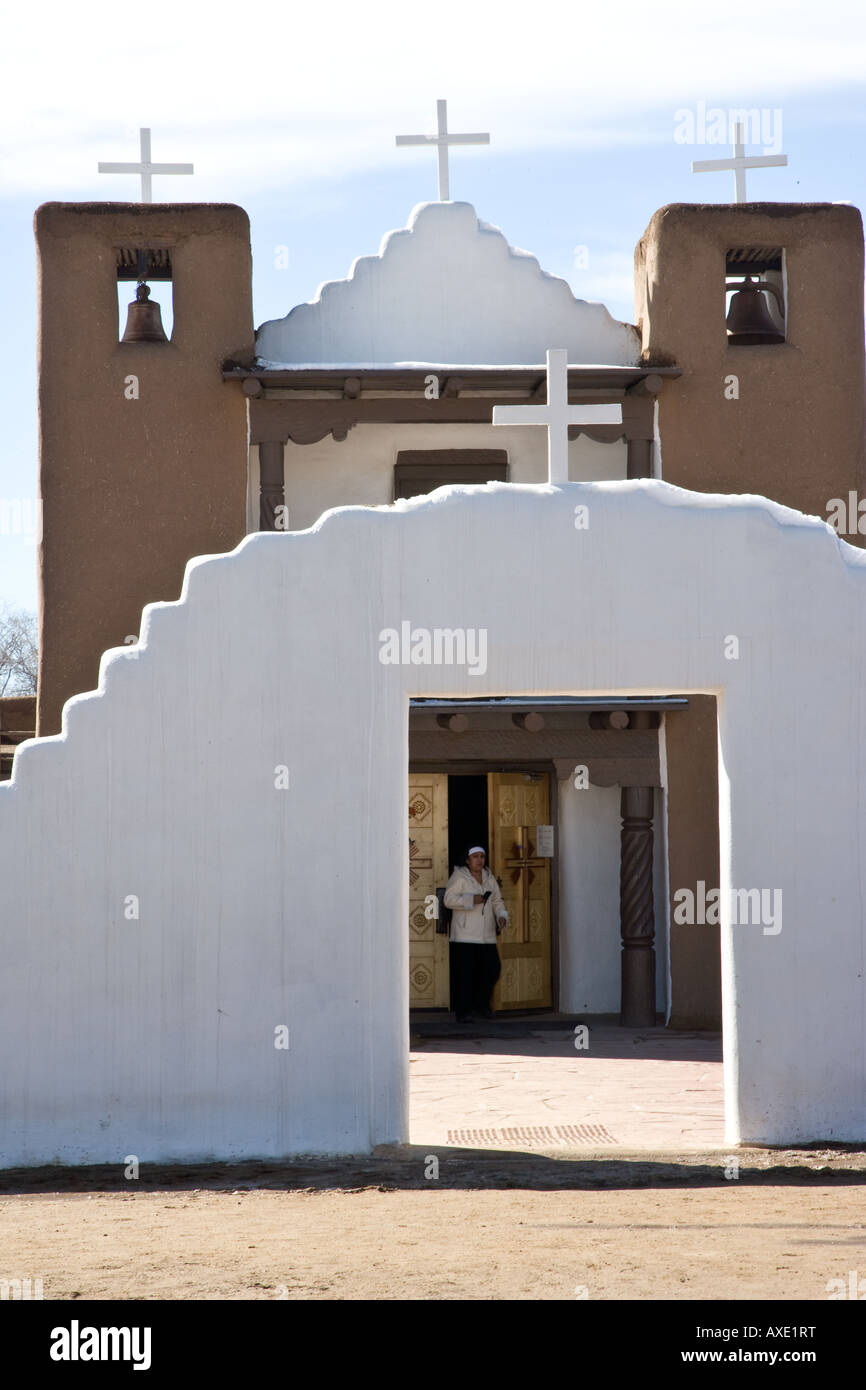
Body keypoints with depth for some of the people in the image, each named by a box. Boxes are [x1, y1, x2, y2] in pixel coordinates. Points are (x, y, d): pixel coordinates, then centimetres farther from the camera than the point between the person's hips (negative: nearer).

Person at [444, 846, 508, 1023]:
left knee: (492, 969, 4)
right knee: (464, 974, -7)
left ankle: (482, 1003, 25)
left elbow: (497, 901, 20)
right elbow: (449, 899, -11)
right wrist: (471, 900, -19)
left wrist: (502, 916, 1)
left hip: (487, 935, 6)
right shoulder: (459, 876, -4)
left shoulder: (489, 878, 15)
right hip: (464, 936, -5)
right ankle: (463, 1010, 0)